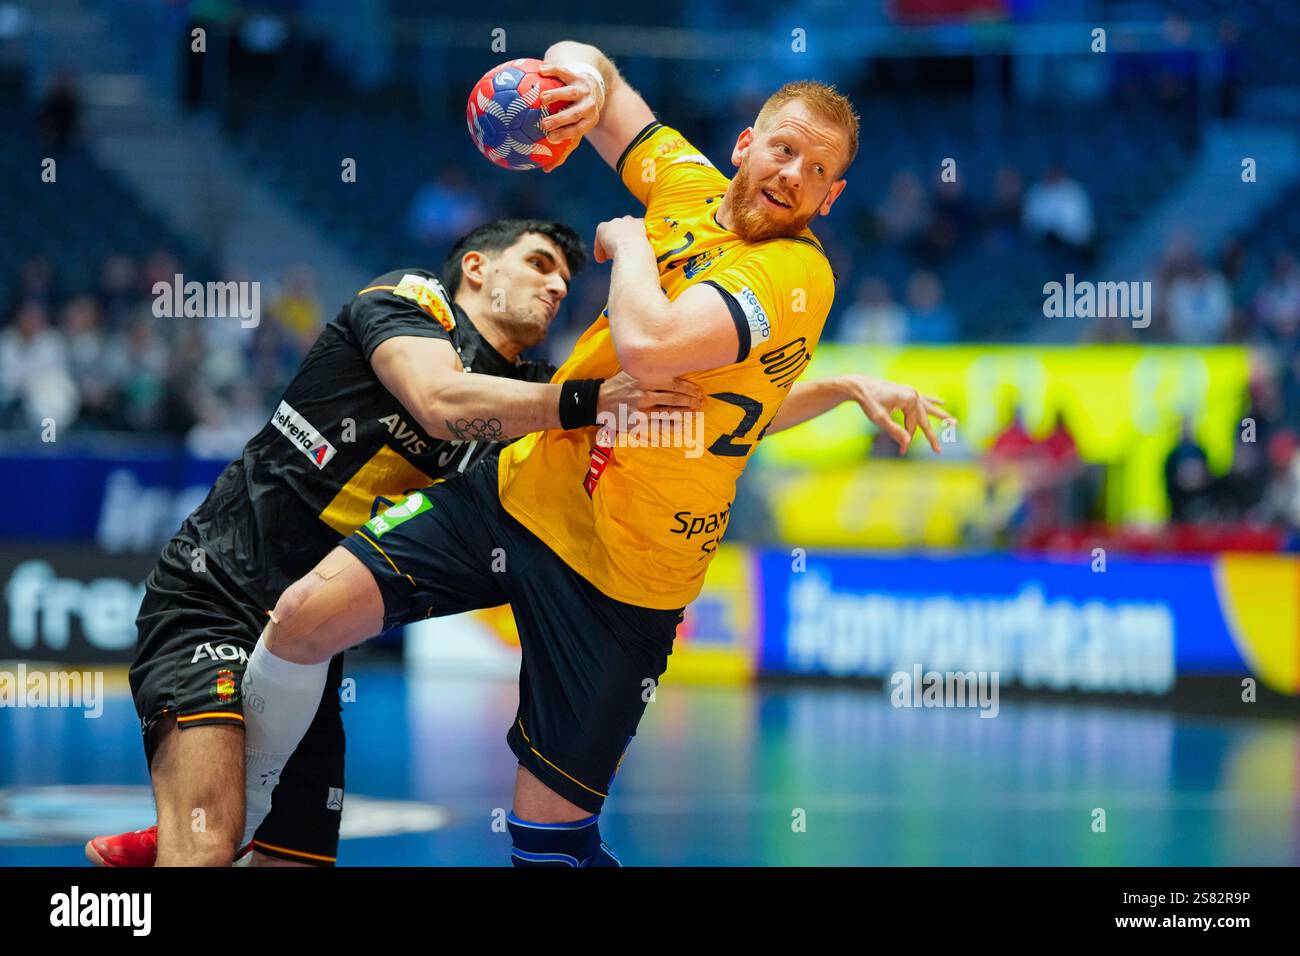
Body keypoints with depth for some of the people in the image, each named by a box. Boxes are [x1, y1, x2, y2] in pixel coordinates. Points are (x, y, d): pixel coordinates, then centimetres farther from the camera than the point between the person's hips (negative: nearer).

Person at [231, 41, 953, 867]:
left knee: (549, 827, -6)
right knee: (309, 614, -6)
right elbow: (577, 66, 15)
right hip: (519, 487, 6)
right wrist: (585, 74, -10)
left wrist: (629, 242, -14)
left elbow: (648, 345, -33)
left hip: (620, 575, -6)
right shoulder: (688, 185, 3)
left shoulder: (797, 275, -17)